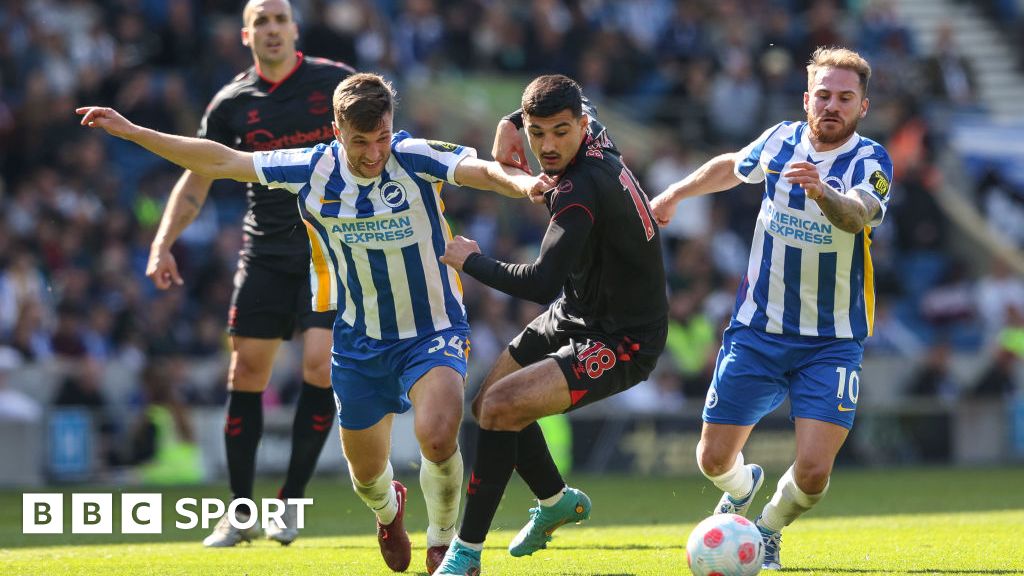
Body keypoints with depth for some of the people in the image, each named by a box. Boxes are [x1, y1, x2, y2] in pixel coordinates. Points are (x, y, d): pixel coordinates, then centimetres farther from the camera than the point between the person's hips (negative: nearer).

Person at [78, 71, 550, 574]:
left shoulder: (415, 159, -19)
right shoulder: (312, 171, -10)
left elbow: (482, 170, -36)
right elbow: (221, 161, -3)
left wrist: (522, 182, -59)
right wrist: (131, 132, -3)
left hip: (433, 334, -3)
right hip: (358, 344, 4)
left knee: (438, 438, -28)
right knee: (366, 472, 12)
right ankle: (387, 509, 51)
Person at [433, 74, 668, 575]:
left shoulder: (582, 190, -30)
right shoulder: (596, 140, -3)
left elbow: (543, 283, -35)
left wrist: (470, 260, -20)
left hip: (621, 343, -11)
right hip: (573, 318, 11)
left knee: (501, 407, -24)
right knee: (488, 403, 19)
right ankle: (556, 501, 43)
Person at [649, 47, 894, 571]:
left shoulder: (869, 161, -13)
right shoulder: (780, 141, -1)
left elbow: (858, 214, -36)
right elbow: (731, 166, 23)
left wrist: (823, 194, -56)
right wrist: (675, 193, 26)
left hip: (833, 343, -3)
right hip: (758, 331, 3)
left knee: (813, 471, -15)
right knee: (713, 460, 2)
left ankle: (770, 529, 20)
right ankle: (743, 488, 40)